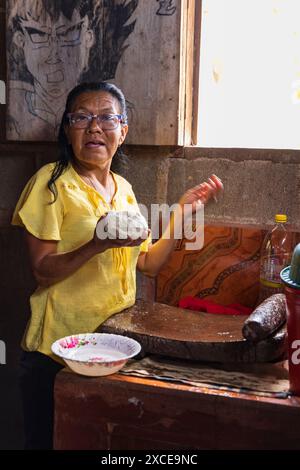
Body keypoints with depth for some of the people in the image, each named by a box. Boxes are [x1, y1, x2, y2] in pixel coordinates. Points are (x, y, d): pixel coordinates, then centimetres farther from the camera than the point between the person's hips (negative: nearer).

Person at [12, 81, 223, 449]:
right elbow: (42, 270, -14)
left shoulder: (123, 188, 8)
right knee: (51, 439, 7)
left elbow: (149, 264, 10)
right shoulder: (53, 182, -10)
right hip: (58, 349, -5)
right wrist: (99, 244, -30)